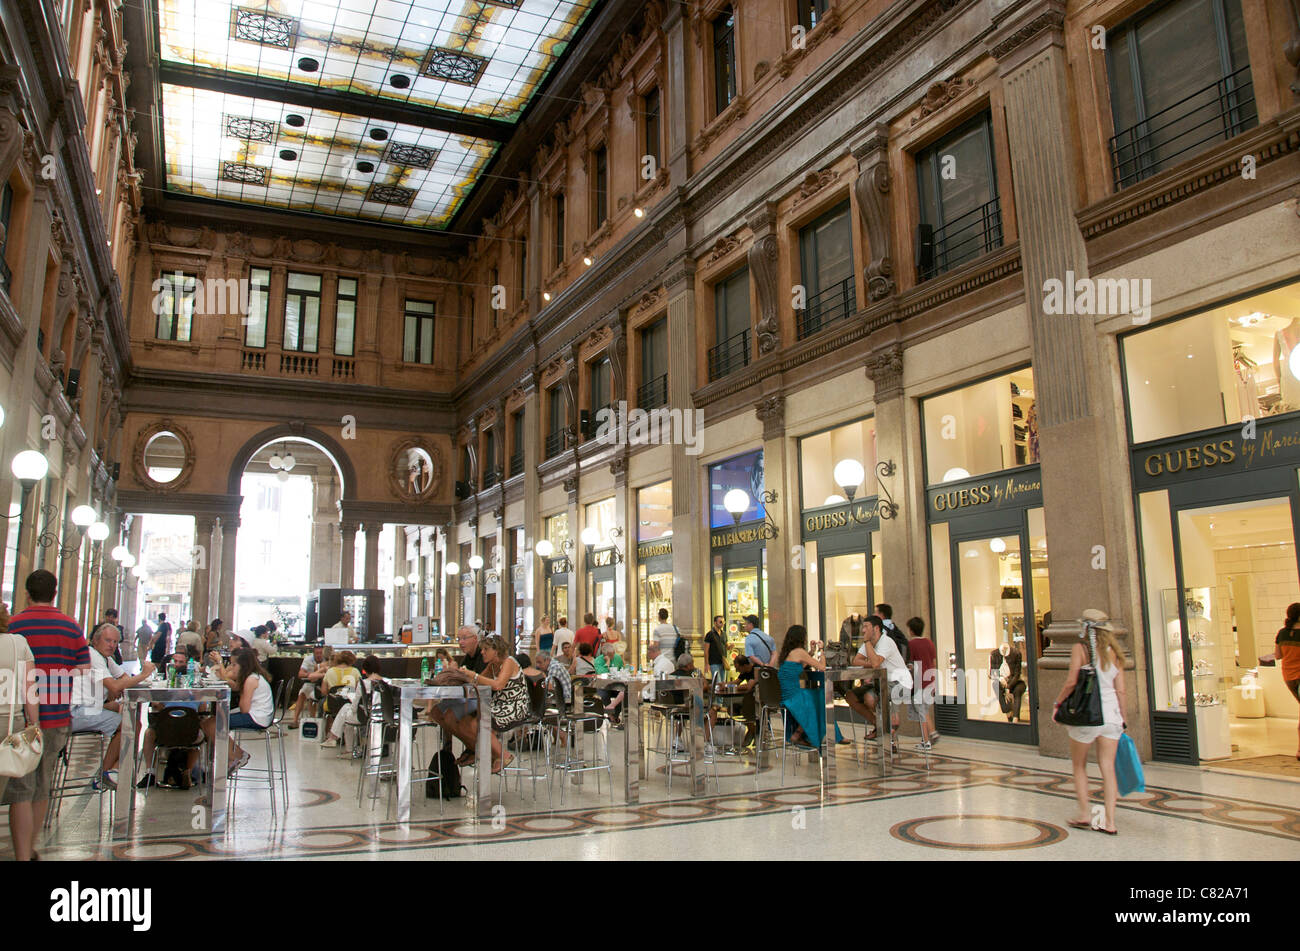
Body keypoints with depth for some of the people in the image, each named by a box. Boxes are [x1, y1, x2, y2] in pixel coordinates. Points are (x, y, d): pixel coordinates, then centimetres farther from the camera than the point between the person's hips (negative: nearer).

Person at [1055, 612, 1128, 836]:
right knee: (1108, 767, 5)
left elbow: (1072, 681, -13)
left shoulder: (1080, 648, -6)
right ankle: (1110, 821, 3)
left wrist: (1057, 703, -1)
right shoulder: (1114, 653, 8)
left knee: (1079, 765, 12)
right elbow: (1120, 691, 7)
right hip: (1111, 713, 4)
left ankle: (1084, 813, 9)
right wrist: (1123, 719, 15)